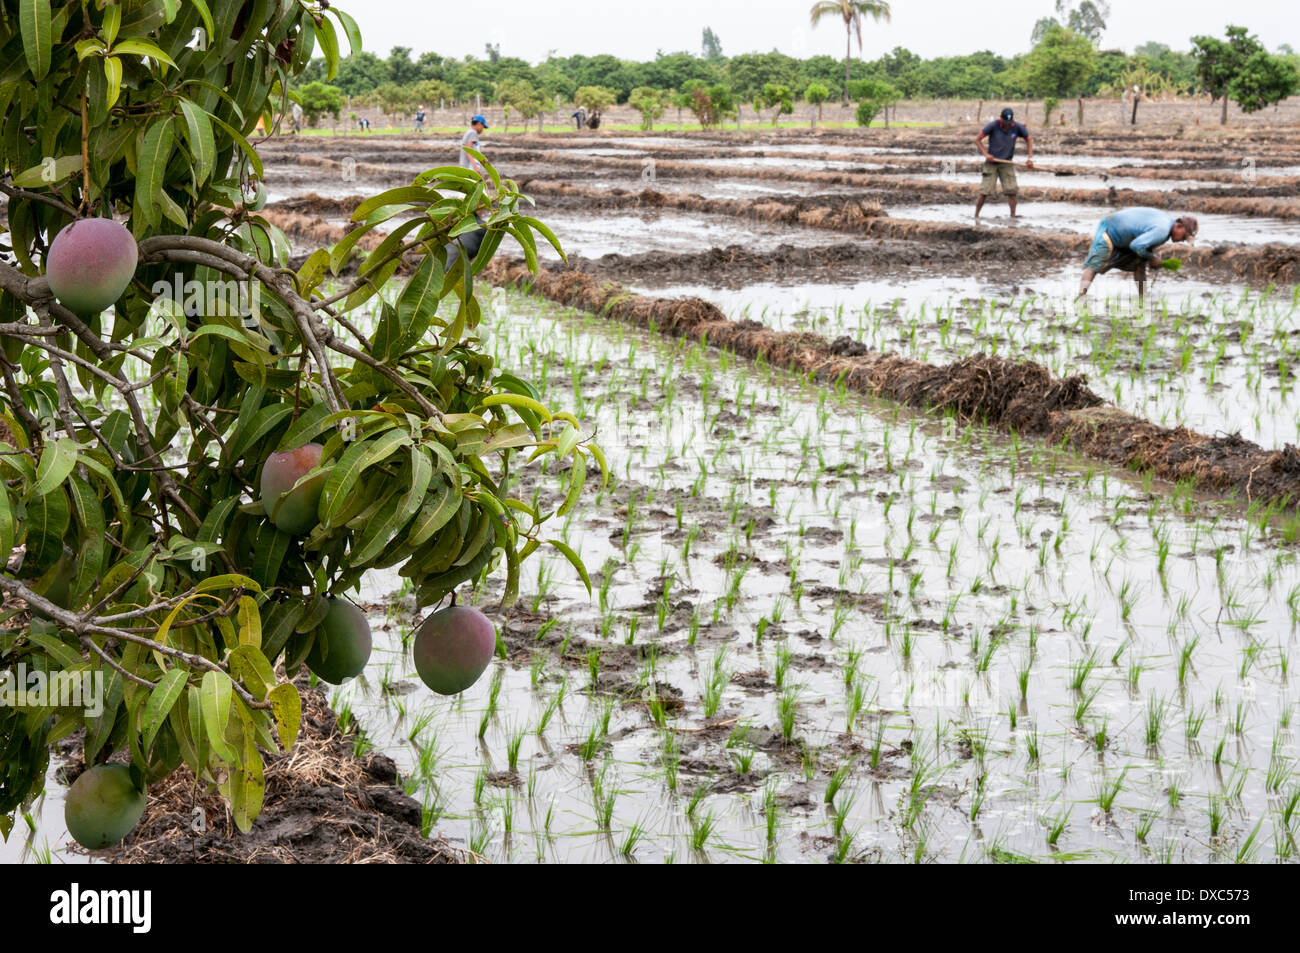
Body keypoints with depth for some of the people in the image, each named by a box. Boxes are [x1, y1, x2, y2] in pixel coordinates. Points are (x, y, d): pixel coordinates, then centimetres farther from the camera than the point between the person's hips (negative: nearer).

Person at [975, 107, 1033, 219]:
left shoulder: (1018, 127, -7)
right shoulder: (993, 126, -14)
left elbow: (1028, 140, 9)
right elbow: (977, 140, -7)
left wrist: (1030, 158, -2)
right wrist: (985, 154, -19)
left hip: (1007, 163, 2)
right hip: (991, 162, -2)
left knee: (1012, 191, -7)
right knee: (985, 191, -7)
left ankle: (1013, 216, 2)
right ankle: (976, 216, 5)